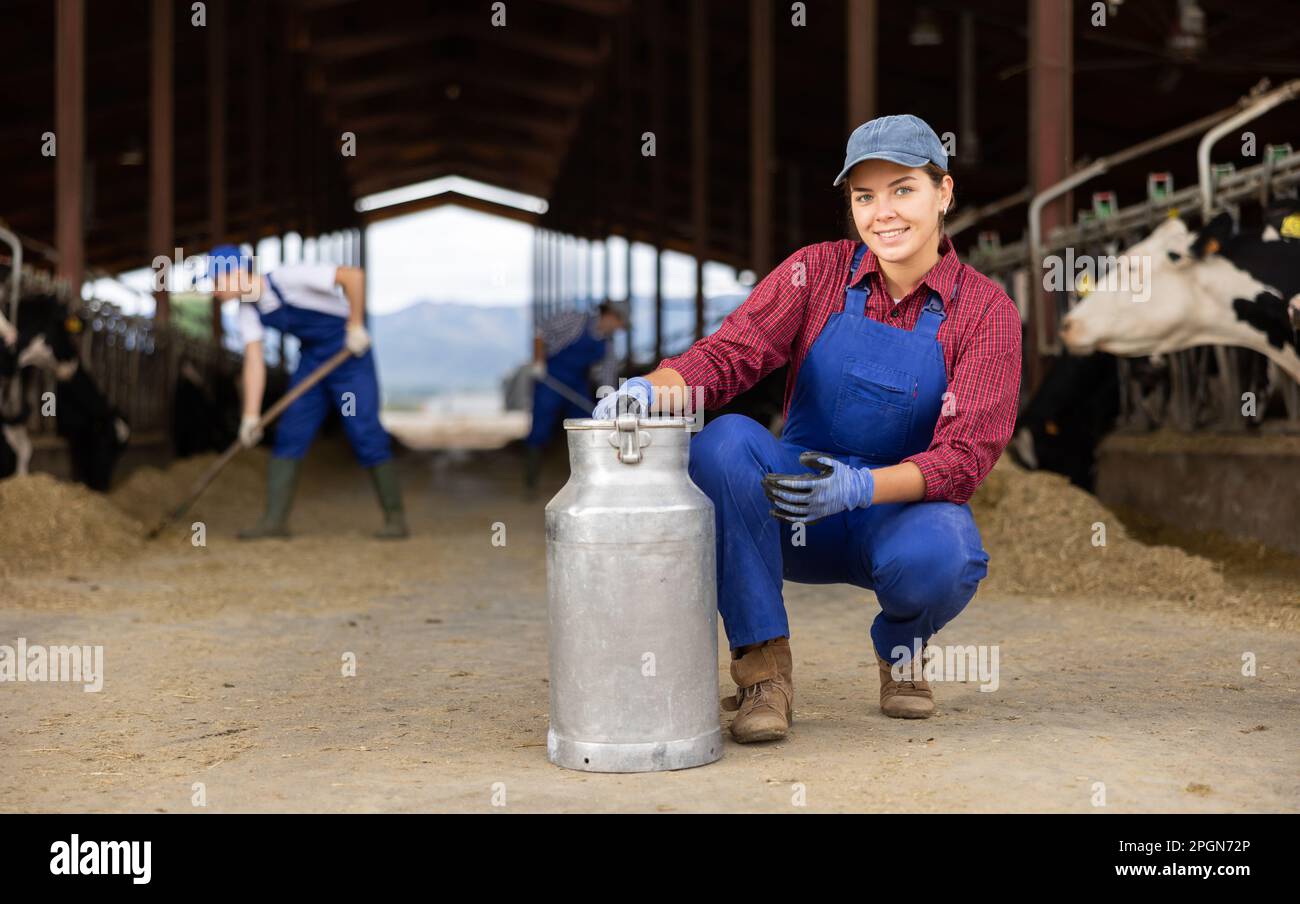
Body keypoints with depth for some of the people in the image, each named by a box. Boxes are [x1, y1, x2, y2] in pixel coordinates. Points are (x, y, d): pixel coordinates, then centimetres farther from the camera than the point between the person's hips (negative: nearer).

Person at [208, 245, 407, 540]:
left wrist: (356, 326, -22)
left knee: (364, 432, -10)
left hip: (349, 349, -7)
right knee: (290, 432, 0)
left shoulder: (287, 278, -25)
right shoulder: (248, 309, -2)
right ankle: (274, 519, 2)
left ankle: (395, 518, -1)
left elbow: (353, 275, -28)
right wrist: (251, 416, -11)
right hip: (312, 357, 7)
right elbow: (254, 363, -4)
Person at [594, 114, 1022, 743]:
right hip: (796, 513, 2)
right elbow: (727, 354, -15)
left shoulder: (986, 311, -7)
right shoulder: (818, 272, -3)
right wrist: (649, 390, -37)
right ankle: (764, 669, -18)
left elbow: (966, 454, -16)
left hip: (904, 509, -1)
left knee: (938, 557, -37)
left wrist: (863, 485, -33)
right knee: (722, 442, -30)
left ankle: (900, 647, 2)